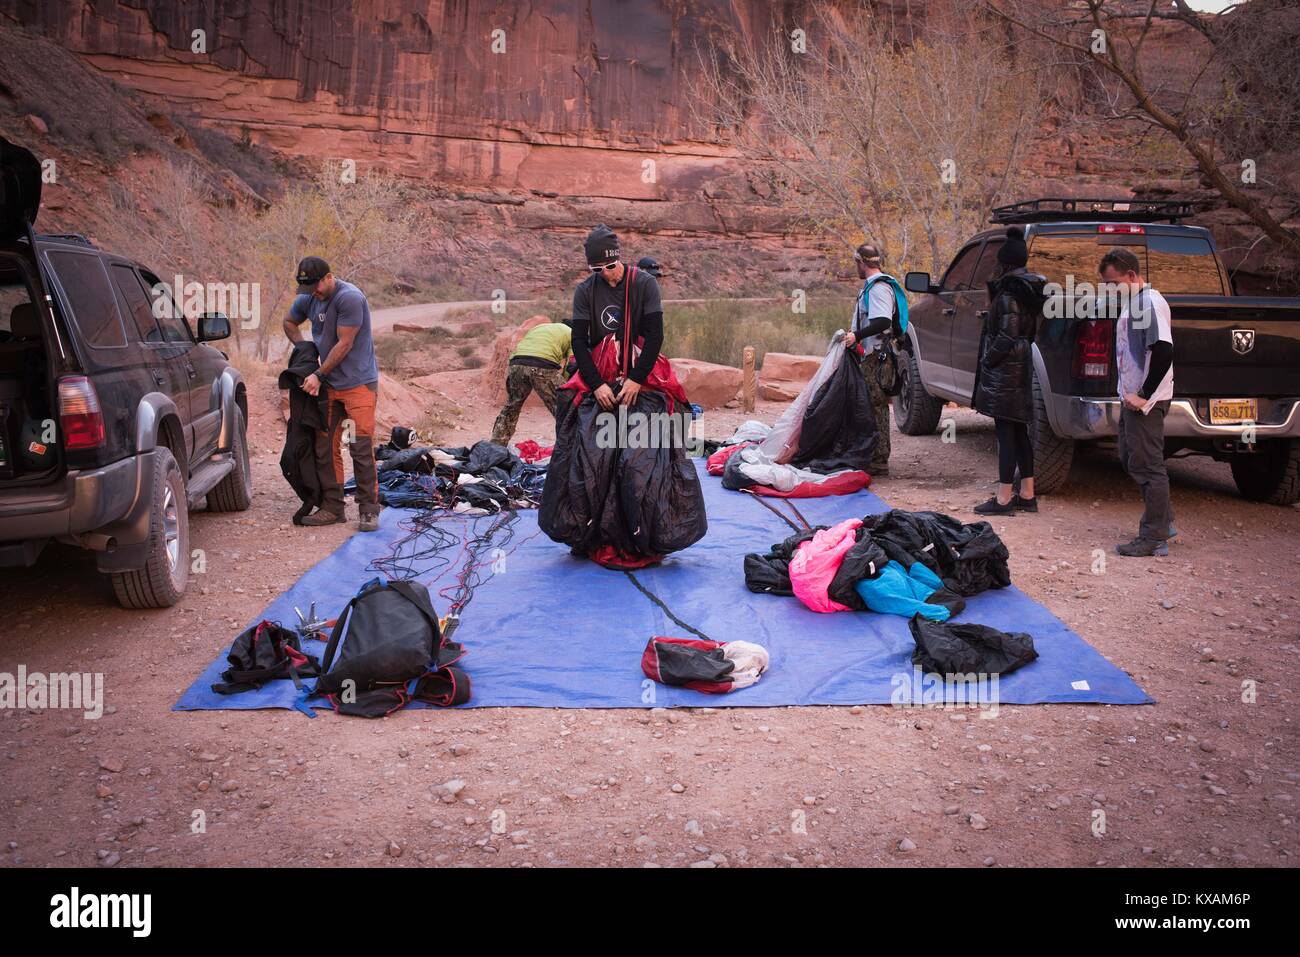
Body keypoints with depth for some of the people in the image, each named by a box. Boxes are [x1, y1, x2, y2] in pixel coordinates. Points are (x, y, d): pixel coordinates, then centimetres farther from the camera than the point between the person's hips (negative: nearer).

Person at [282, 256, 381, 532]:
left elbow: (344, 344, -18)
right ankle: (332, 508, 16)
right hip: (328, 385, 7)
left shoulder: (350, 298, -17)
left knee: (362, 448, -8)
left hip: (358, 383, -7)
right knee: (325, 447, 7)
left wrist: (318, 375, -12)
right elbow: (289, 322, 26)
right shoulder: (308, 299, 6)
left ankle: (369, 511, -2)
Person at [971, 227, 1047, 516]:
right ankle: (1026, 495, 19)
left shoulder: (1008, 292, -14)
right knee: (1019, 432, 14)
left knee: (1006, 433, -7)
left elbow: (1007, 336, -19)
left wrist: (986, 360, -9)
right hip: (1021, 367, 9)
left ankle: (1003, 499, -4)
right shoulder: (1031, 290, 12)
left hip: (1004, 370, -9)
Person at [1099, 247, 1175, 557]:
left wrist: (1144, 396, -22)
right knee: (1131, 461, 18)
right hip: (1131, 398, 10)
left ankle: (1154, 539, 1)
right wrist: (1128, 394, 15)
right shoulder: (1132, 303, 14)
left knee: (1147, 466, -5)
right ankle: (1164, 521, 29)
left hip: (1146, 401, -10)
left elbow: (1164, 351, -26)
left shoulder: (1150, 302, -16)